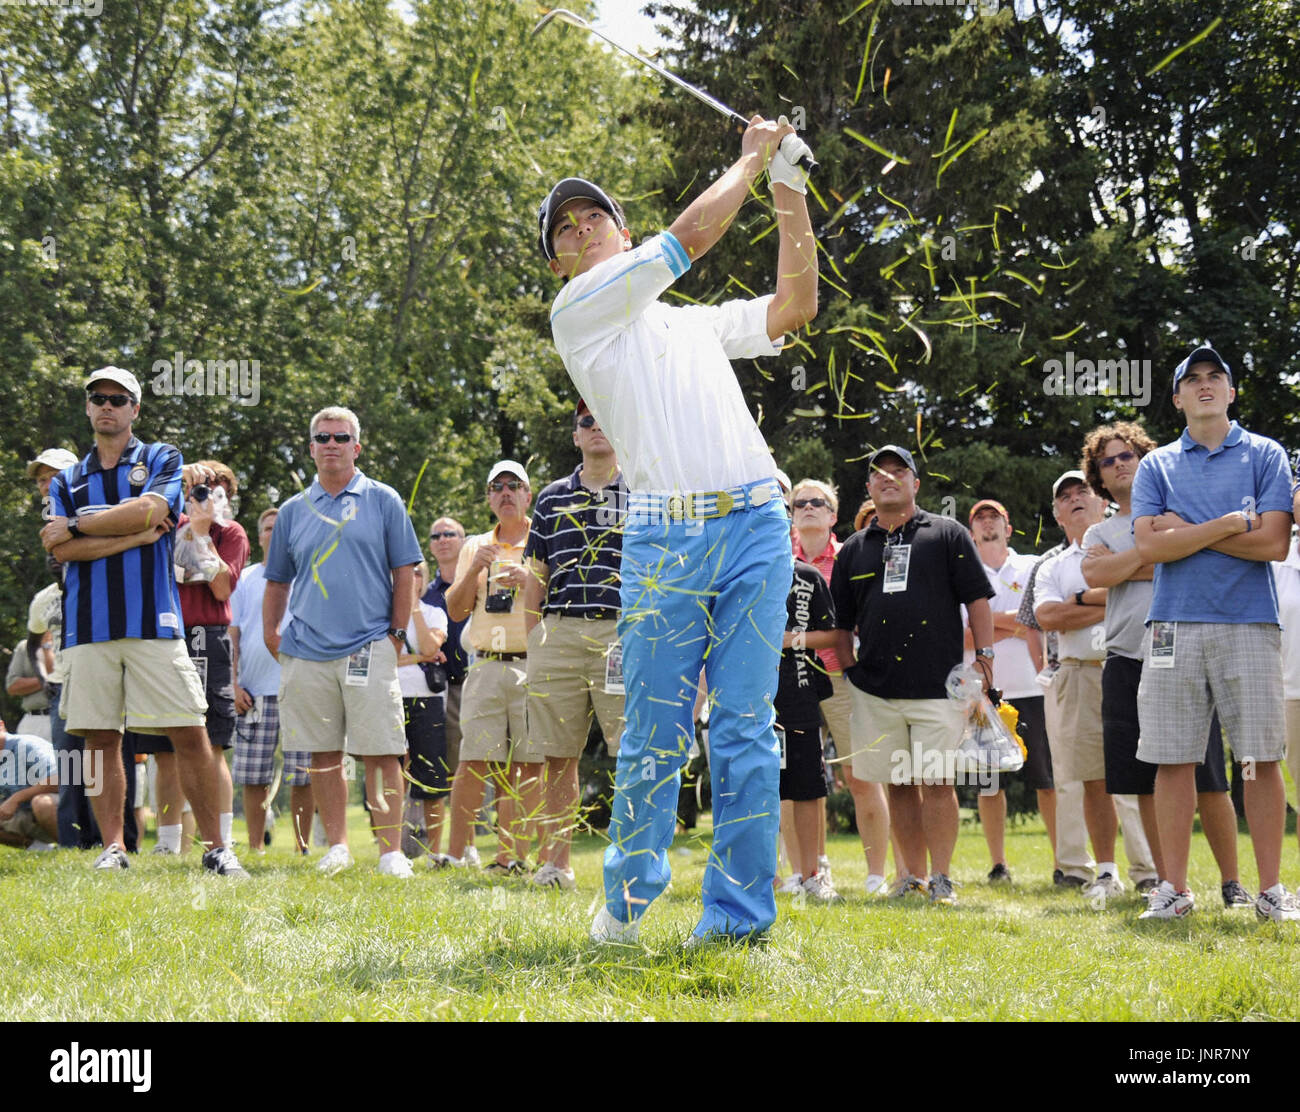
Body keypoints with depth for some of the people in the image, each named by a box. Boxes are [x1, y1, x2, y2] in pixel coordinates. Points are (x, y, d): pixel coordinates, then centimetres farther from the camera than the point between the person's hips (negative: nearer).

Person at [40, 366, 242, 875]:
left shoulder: (161, 460, 10)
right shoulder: (67, 480, 17)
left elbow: (151, 510, -10)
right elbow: (62, 551, 1)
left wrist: (77, 525, -2)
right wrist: (134, 535, -9)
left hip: (153, 620, -2)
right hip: (88, 625, 3)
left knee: (190, 735, -6)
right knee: (101, 739, 1)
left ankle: (216, 847, -1)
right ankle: (113, 848, 5)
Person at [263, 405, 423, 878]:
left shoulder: (383, 501, 6)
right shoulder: (293, 510, 14)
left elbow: (404, 571, 6)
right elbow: (277, 581, 20)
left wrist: (396, 633, -1)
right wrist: (271, 634, 10)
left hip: (368, 647, -3)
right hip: (307, 652, 3)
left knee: (381, 753, -7)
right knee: (323, 754, 6)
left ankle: (391, 851, -6)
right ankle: (337, 845, 16)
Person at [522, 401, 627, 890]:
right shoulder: (553, 497, 16)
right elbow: (537, 574, 17)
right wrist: (531, 638, 10)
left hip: (622, 634, -2)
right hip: (559, 634, 2)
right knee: (559, 755, 3)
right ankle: (556, 861, 9)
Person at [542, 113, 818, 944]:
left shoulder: (697, 322, 27)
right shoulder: (577, 312, 8)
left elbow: (795, 306, 20)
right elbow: (692, 236, 2)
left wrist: (790, 198, 14)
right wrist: (752, 159, 13)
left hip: (755, 530, 3)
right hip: (664, 539, -3)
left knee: (745, 732, -3)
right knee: (656, 736, -2)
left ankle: (739, 913, -2)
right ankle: (628, 899, 15)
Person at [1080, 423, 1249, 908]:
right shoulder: (1099, 534, 17)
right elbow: (1095, 574, -5)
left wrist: (1129, 569, -5)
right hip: (1127, 663, 3)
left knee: (1207, 781, -7)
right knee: (1147, 782, 2)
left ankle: (1231, 881, 0)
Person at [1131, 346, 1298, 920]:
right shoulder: (1157, 465, 13)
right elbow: (1150, 547, -1)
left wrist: (1187, 532, -3)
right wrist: (1230, 523, -8)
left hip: (1249, 623, -1)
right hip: (1174, 626, 1)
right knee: (1173, 759, 0)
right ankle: (1174, 888, 6)